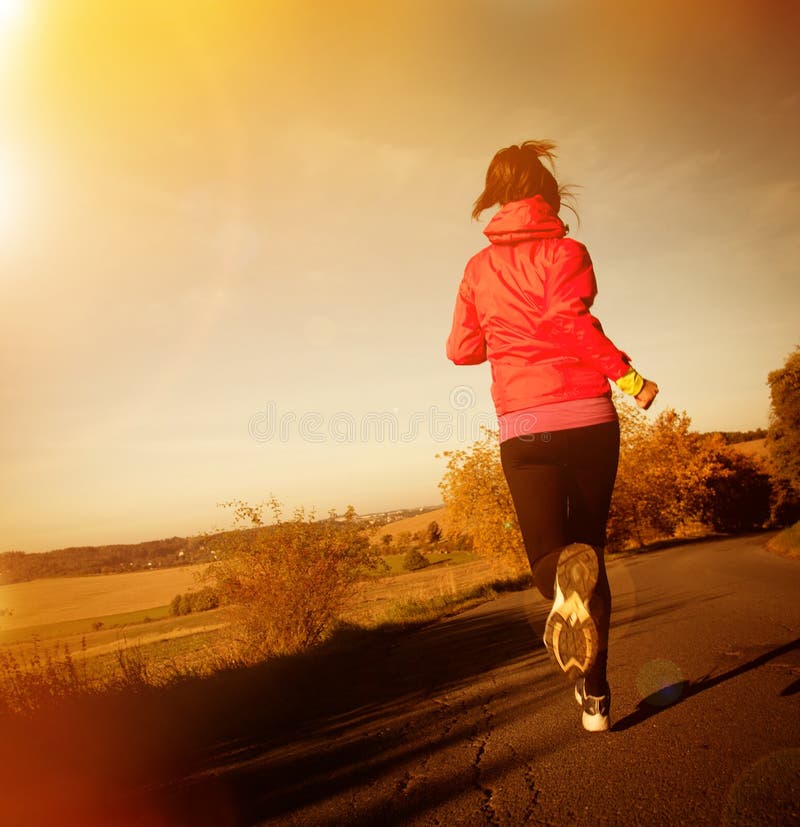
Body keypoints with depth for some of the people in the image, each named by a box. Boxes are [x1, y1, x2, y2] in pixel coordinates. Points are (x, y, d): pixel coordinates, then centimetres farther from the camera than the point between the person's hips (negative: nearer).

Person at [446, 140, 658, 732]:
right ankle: (595, 695, 14)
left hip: (522, 427, 2)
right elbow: (571, 321, -16)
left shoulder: (479, 267, 13)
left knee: (549, 555, 4)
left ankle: (567, 574, -36)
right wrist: (628, 376, -12)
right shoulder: (564, 252, 2)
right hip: (586, 416, -1)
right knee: (590, 549, 12)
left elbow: (462, 349, 15)